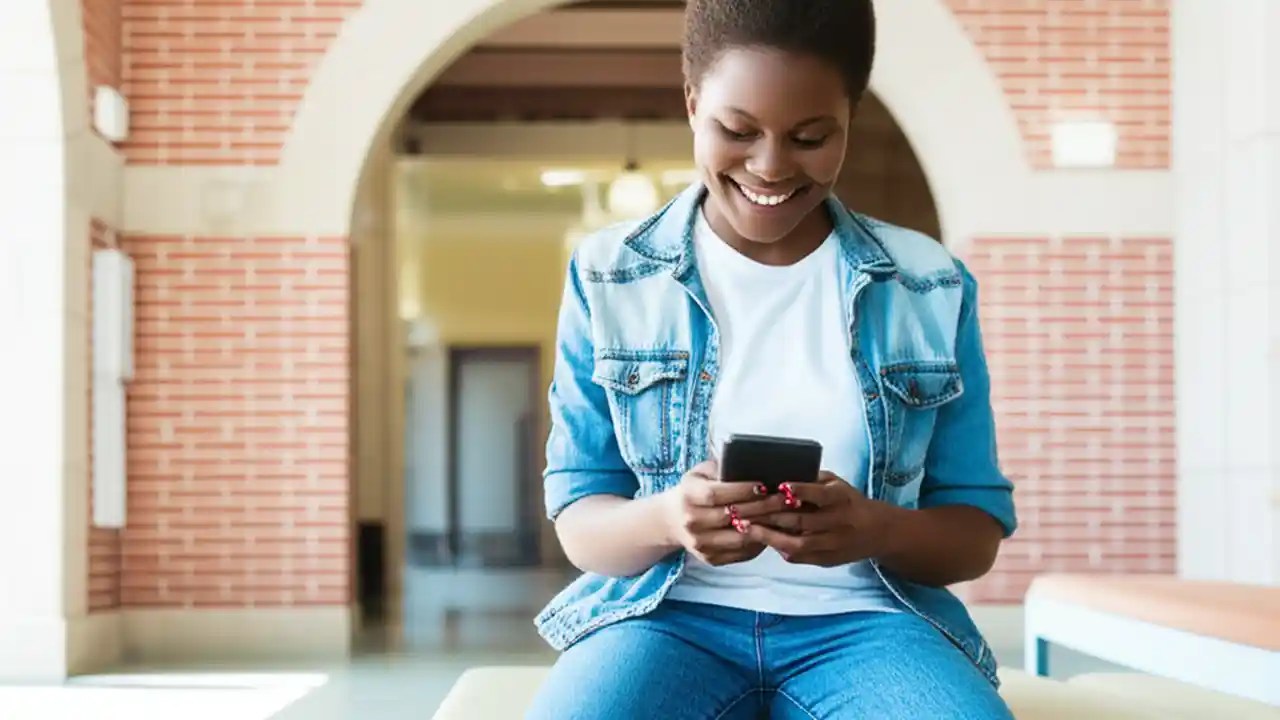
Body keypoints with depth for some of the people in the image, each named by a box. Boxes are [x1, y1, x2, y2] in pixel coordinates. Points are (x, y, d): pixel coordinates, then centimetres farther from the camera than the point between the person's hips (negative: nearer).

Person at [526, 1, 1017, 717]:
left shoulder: (932, 289, 7)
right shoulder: (609, 278, 6)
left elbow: (980, 531, 8)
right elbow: (579, 519, 6)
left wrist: (877, 530, -16)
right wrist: (663, 521, -19)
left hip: (864, 622, 0)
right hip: (667, 616, 0)